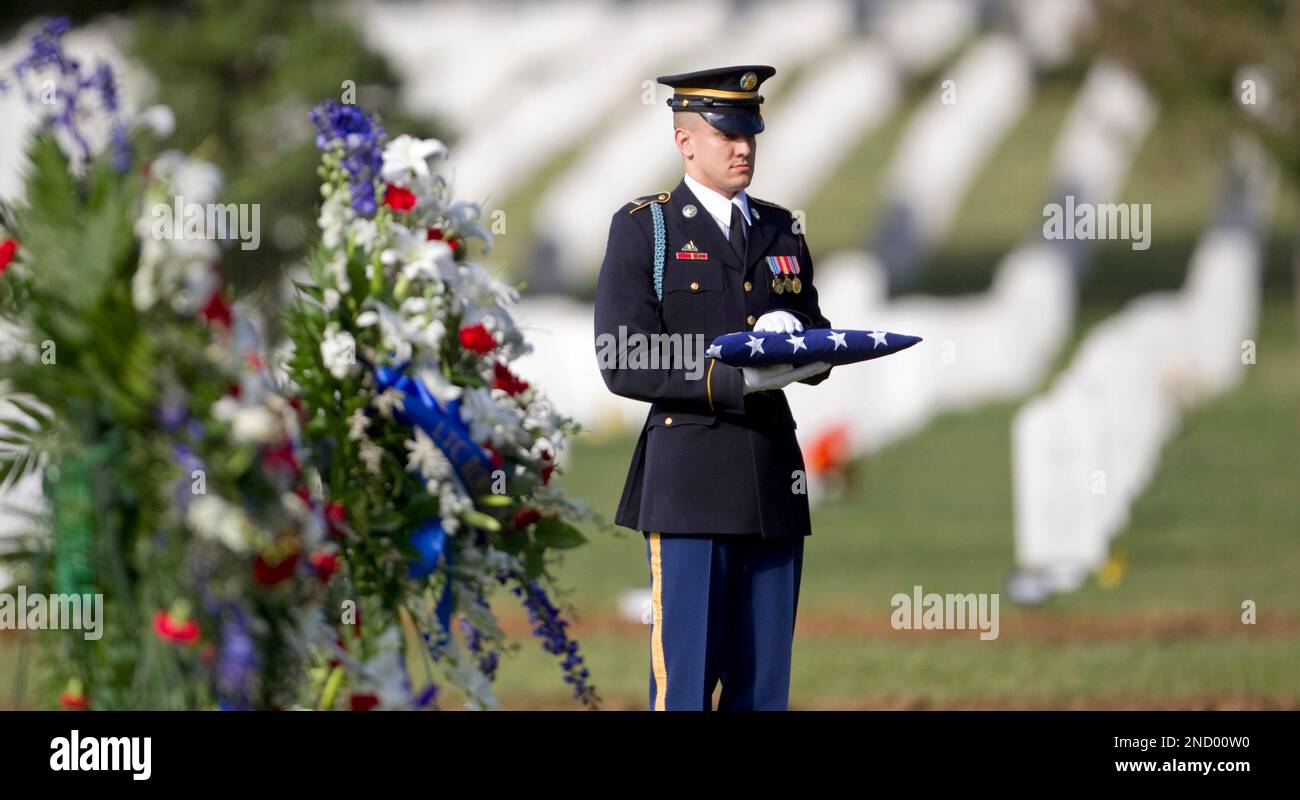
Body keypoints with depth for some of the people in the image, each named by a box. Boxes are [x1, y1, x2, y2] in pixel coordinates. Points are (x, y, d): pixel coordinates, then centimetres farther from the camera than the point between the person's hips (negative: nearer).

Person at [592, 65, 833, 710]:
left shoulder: (781, 231, 18)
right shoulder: (643, 229, 1)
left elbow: (818, 346, 21)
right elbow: (624, 364, -9)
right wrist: (735, 379, -21)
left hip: (773, 480, 5)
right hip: (689, 482, -5)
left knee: (764, 687, 5)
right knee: (684, 686, -8)